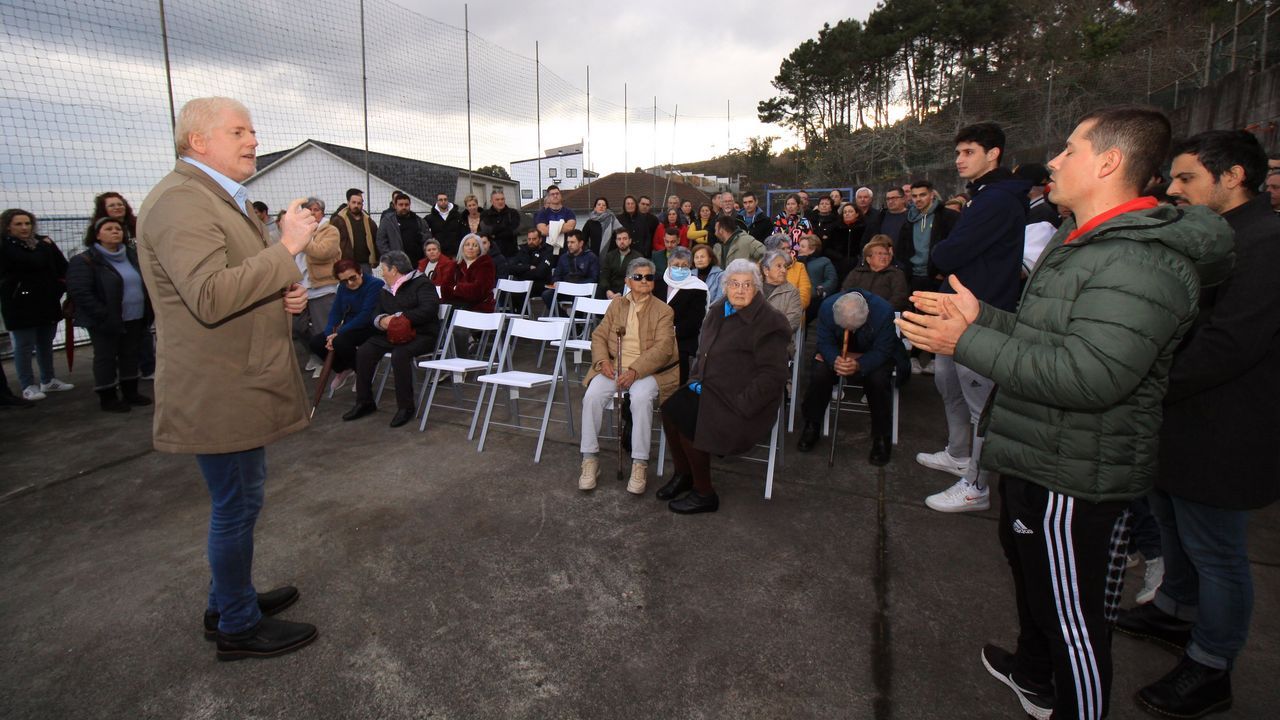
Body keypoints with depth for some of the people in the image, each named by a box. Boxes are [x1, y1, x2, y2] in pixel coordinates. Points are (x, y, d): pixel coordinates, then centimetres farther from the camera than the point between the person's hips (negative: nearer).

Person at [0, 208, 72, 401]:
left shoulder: (42, 241, 7)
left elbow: (62, 266, 4)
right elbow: (33, 263, -23)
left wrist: (61, 285, -7)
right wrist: (44, 248, -8)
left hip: (47, 301, 5)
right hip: (21, 303, -5)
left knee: (46, 342, 15)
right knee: (25, 345, 1)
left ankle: (48, 381, 28)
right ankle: (28, 386, 8)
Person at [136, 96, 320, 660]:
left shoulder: (223, 198, 17)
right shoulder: (181, 200, -18)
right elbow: (210, 297, -30)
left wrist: (286, 293, 6)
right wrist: (288, 246, -27)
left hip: (240, 384, 11)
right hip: (218, 393, -11)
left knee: (237, 501, 22)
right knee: (236, 507, 3)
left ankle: (230, 600, 40)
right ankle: (239, 626, 21)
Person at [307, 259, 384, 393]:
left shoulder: (375, 285, -18)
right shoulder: (343, 287, 6)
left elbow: (366, 315, -24)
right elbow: (335, 312, 3)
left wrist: (339, 333, -24)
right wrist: (330, 334, -15)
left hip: (369, 328, -8)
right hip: (350, 328, 8)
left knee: (340, 341, -31)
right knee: (316, 341, -5)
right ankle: (342, 369, 17)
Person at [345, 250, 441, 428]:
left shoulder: (420, 283, -5)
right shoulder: (385, 290, 19)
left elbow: (429, 308, -20)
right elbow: (376, 313, 19)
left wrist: (399, 318, -18)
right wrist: (382, 320, -8)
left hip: (421, 334, -8)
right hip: (392, 334, 8)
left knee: (399, 355, -34)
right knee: (363, 352, -9)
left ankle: (405, 406, -21)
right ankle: (364, 402, 3)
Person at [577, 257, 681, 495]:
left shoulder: (663, 311, 3)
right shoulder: (617, 304, 16)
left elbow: (662, 348, -9)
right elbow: (599, 335, 13)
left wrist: (634, 371, -22)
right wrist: (602, 360, -8)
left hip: (647, 369, -3)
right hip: (613, 366, 3)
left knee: (641, 398, -35)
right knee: (592, 396, -25)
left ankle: (640, 464, -23)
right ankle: (590, 459, -11)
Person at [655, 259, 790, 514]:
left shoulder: (768, 322, -13)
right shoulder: (717, 312, 10)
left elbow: (772, 376, -17)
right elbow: (703, 352, 23)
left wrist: (738, 406, -21)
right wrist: (696, 378, 6)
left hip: (741, 401, -7)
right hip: (710, 389, 8)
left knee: (688, 423, -22)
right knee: (670, 408, -13)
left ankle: (704, 495, -3)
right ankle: (683, 474, 8)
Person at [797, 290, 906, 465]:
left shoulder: (884, 311, -31)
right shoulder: (827, 307, -24)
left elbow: (882, 350, -25)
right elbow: (824, 342, -16)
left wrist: (859, 365, -44)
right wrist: (834, 360, -38)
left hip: (874, 356, -2)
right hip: (838, 353, 2)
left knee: (878, 380, -32)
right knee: (819, 374, -25)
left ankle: (882, 438, -10)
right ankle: (811, 427, -2)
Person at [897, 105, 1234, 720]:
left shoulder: (1140, 263, -24)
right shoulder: (1081, 240, 12)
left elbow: (1088, 375, -33)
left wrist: (967, 342, -29)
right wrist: (981, 317, 3)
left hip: (1075, 477, -11)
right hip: (1036, 458, 12)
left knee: (1073, 616, 4)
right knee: (1029, 569, 29)